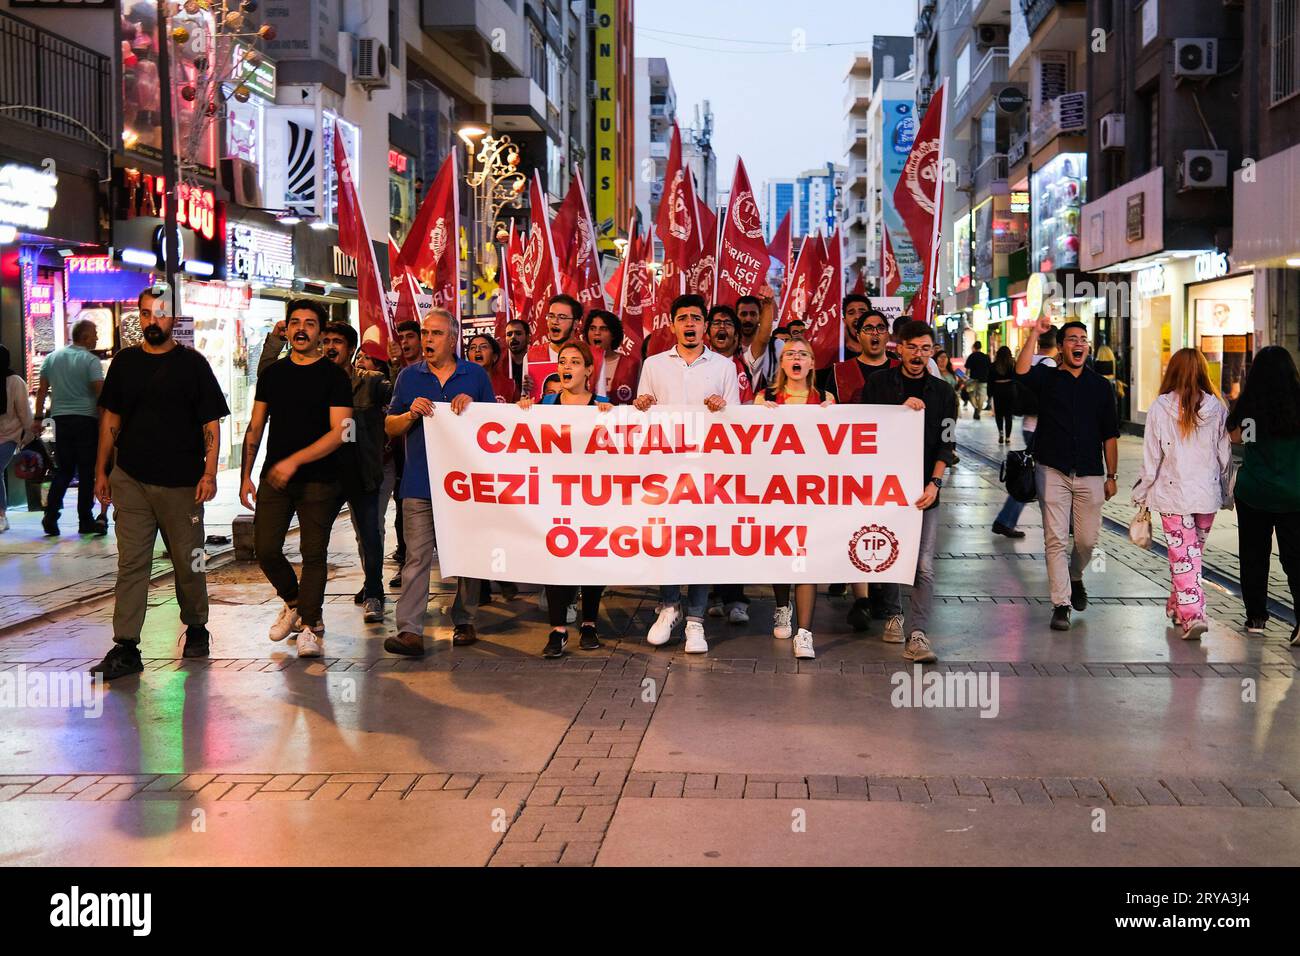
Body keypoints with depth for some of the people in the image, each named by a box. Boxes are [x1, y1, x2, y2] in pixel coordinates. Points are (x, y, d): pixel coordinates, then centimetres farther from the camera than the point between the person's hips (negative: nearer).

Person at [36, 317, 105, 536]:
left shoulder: (52, 358, 10)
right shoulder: (91, 361, -7)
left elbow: (42, 390, 10)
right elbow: (100, 393, -13)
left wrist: (39, 417, 14)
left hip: (61, 419, 5)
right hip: (86, 419, -5)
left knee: (63, 470, 13)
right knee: (87, 472, 2)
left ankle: (51, 515, 0)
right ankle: (85, 521, 5)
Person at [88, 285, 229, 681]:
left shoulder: (192, 363, 0)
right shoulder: (125, 361, 8)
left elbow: (211, 423, -1)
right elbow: (111, 418, 14)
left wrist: (210, 473, -10)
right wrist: (101, 471, 9)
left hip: (182, 483, -2)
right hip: (131, 480, 2)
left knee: (188, 562, 8)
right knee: (131, 564, -1)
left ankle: (196, 629, 28)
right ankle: (125, 647, 0)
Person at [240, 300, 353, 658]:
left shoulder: (334, 376, -3)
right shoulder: (272, 373, 10)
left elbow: (339, 432, -11)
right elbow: (255, 427, 14)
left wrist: (295, 461, -19)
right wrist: (245, 475, 7)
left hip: (319, 480, -4)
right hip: (274, 478, 4)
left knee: (313, 553, -3)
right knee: (266, 549, 0)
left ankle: (309, 626, 6)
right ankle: (294, 602, 25)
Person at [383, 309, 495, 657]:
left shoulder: (476, 375, 9)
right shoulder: (409, 376, 11)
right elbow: (390, 427, 11)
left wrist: (472, 407, -8)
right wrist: (412, 414, -9)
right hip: (419, 483, 0)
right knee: (417, 556, -7)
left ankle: (464, 622, 19)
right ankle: (409, 631, -11)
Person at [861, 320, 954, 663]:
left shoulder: (943, 392, 10)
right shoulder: (879, 384, 7)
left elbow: (945, 444, 5)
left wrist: (935, 483, -9)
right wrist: (900, 410, -12)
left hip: (923, 489, 0)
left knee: (923, 566, -9)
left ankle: (917, 635, -12)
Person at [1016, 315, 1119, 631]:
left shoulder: (1100, 385, 10)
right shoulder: (1046, 378, 4)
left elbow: (1109, 435, 11)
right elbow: (1021, 371, -21)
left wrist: (1112, 475, 7)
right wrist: (1034, 333, -25)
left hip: (1090, 475, 2)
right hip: (1053, 471, -2)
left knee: (1087, 540, 7)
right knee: (1055, 540, -5)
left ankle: (1075, 578, 38)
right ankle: (1061, 604, 0)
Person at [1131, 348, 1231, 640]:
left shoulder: (1159, 408, -8)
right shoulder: (1217, 408, -1)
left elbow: (1151, 457, -5)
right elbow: (1225, 455, 5)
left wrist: (1142, 495, 4)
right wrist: (1223, 491, 17)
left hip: (1173, 495, -3)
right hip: (1207, 494, 3)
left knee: (1182, 556, 0)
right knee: (1194, 552, 18)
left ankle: (1193, 615, -10)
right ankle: (1177, 606, 31)